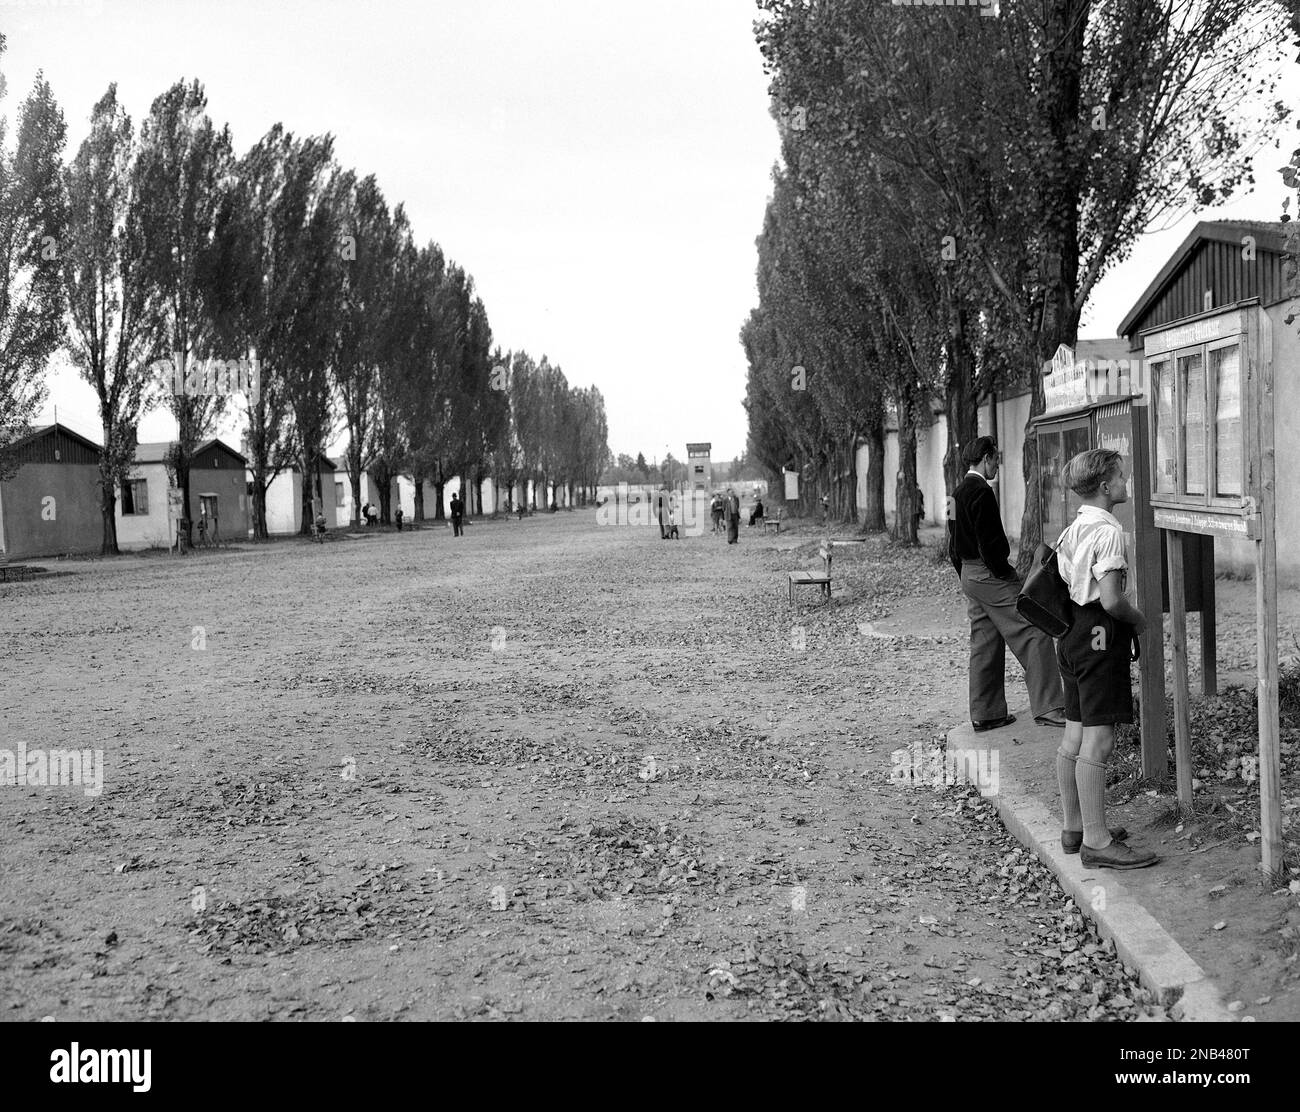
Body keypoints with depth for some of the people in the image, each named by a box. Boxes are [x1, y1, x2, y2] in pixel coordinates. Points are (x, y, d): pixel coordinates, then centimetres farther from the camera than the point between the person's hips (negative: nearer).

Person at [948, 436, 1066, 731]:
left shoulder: (957, 493, 15)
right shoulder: (981, 492, -15)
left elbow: (954, 545, 20)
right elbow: (988, 542, -21)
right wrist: (1005, 573, -13)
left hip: (968, 576, 10)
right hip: (990, 574, -10)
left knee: (984, 645, 14)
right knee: (1034, 635, -8)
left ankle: (985, 713, 18)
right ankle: (1047, 708, -10)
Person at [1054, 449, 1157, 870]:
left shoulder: (1073, 529, 12)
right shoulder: (1107, 531, -17)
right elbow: (1111, 600, -23)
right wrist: (1139, 619, -3)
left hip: (1072, 633, 10)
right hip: (1100, 635, -10)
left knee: (1075, 736, 15)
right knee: (1097, 741, -6)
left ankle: (1074, 827, 25)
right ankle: (1097, 842, -2)